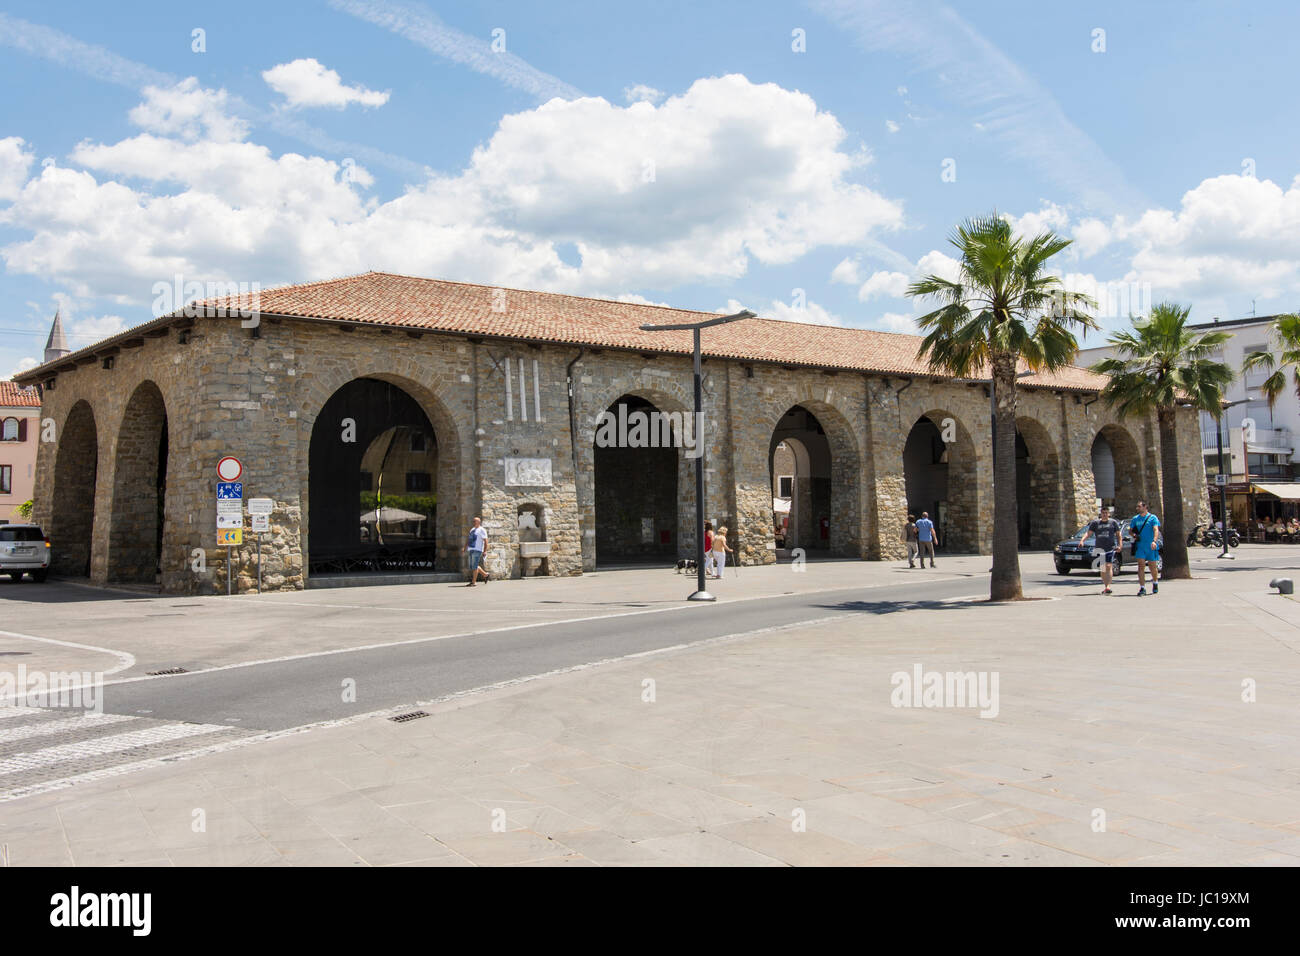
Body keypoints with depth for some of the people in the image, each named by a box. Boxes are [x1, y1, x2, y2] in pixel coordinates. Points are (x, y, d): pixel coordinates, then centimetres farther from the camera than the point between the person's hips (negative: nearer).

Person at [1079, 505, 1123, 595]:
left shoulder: (1113, 522, 8)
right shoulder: (1095, 523, 10)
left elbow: (1118, 534, 11)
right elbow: (1088, 533, 5)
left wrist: (1120, 544, -2)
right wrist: (1082, 540, -11)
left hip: (1110, 548, -2)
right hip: (1099, 548, 3)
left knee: (1109, 567, -16)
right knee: (1102, 569, 8)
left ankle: (1108, 586, -21)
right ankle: (1104, 586, 20)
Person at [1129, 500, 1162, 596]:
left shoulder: (1153, 518, -2)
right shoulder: (1135, 519, 10)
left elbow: (1156, 530, -14)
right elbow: (1130, 530, 16)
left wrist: (1154, 541, -30)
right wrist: (1134, 535, -8)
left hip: (1151, 547, -2)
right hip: (1140, 546, 2)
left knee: (1153, 567, 10)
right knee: (1141, 566, -9)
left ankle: (1155, 583, 37)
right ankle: (1142, 588, -11)